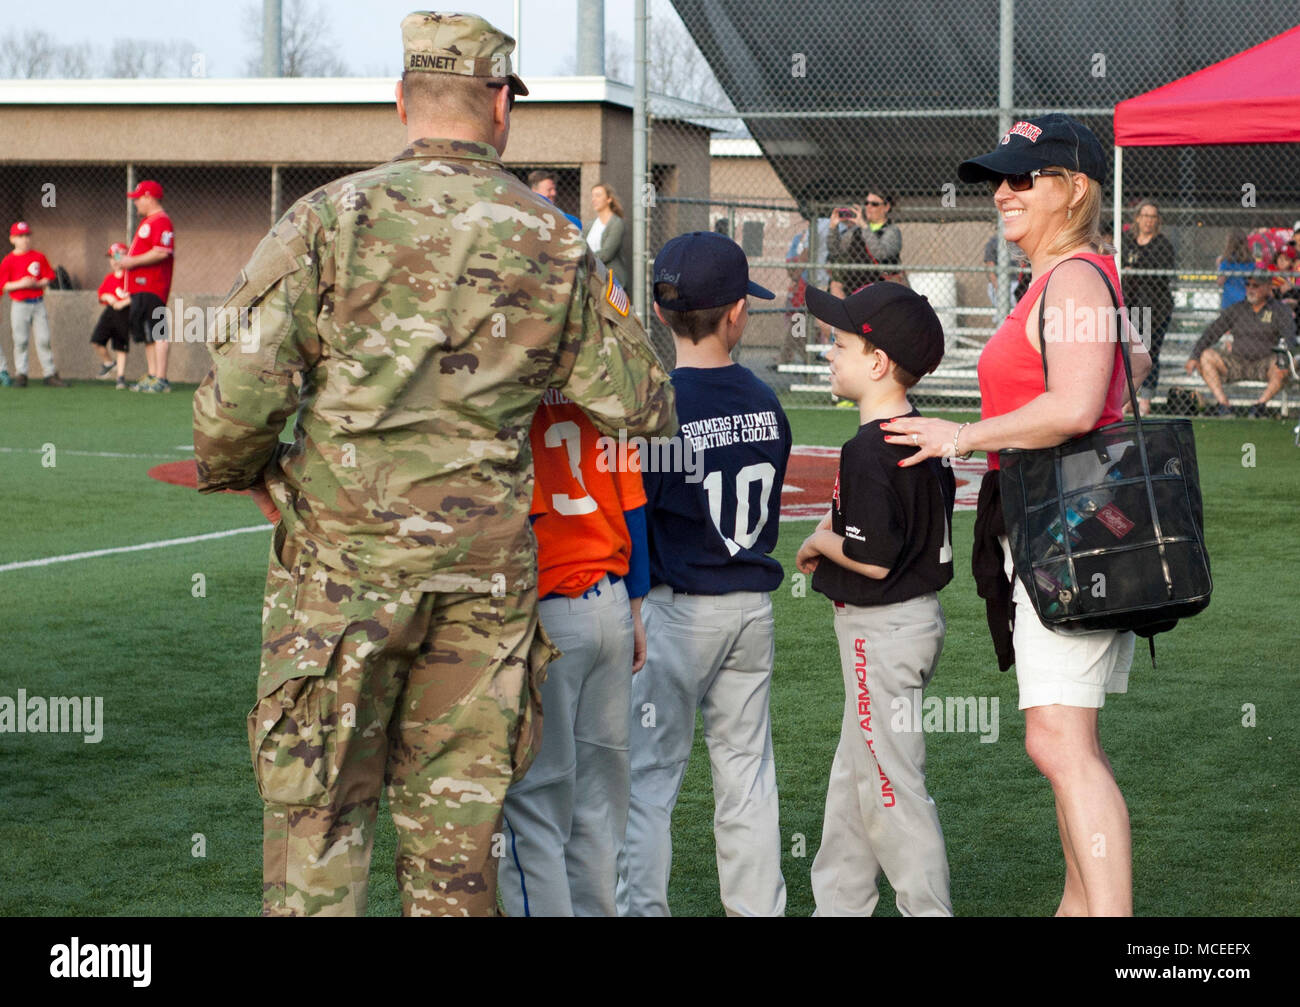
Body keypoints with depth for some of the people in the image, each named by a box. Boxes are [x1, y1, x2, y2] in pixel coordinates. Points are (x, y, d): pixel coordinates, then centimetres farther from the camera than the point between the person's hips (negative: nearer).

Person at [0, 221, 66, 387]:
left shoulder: (39, 257, 5)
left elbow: (47, 279, 5)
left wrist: (35, 284, -14)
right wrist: (20, 284, -19)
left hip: (38, 303, 2)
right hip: (19, 304, -1)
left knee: (44, 339, 0)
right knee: (20, 341, 1)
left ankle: (50, 374, 3)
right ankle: (20, 374, 8)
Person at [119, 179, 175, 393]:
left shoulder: (161, 221, -12)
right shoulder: (147, 221, 22)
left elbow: (162, 252, -23)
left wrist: (133, 261, -18)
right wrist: (127, 260, 15)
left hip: (152, 287, -11)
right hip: (140, 287, 11)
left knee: (157, 333, -11)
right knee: (147, 334, 13)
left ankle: (160, 379, -13)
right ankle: (151, 376, 19)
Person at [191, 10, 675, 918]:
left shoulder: (333, 217, -5)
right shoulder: (553, 249, 4)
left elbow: (242, 390, -11)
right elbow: (642, 408, 10)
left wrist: (243, 470, 10)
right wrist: (618, 316, 30)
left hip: (342, 566, -2)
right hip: (487, 576, 2)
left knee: (319, 816, 5)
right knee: (456, 826, 11)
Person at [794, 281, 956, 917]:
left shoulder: (869, 449, -22)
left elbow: (875, 557, -27)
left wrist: (820, 543, -9)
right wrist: (838, 527, 9)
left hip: (883, 629, -11)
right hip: (915, 614, 11)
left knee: (890, 783, -2)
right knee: (855, 776, 18)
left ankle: (928, 908, 5)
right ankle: (840, 902, 28)